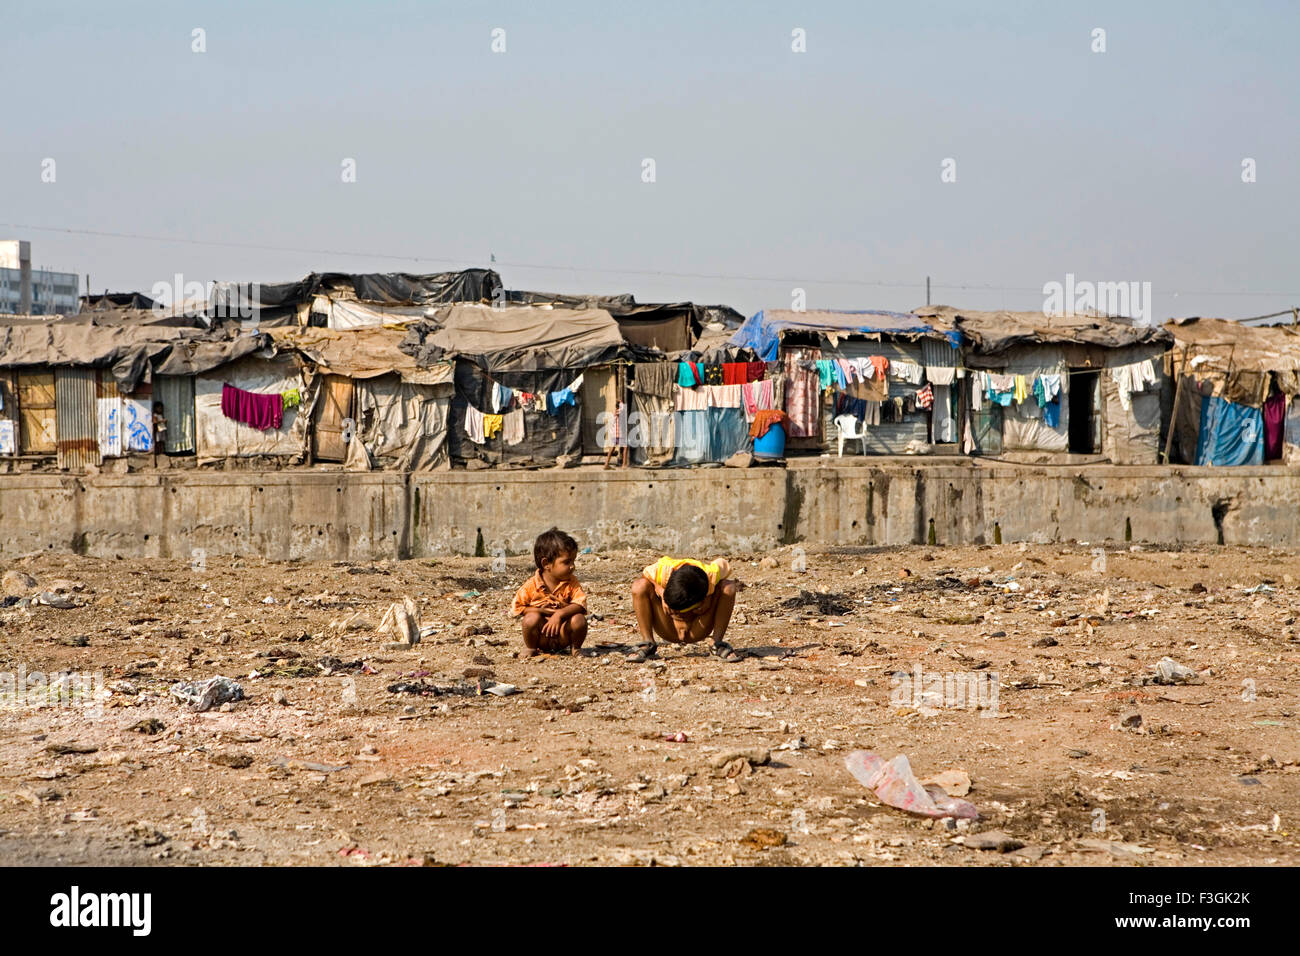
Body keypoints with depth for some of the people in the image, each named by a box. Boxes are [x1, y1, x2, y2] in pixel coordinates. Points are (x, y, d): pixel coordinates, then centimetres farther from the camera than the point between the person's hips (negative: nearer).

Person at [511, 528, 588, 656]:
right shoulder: (532, 585, -12)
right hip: (541, 637, -1)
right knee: (532, 618, -31)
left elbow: (580, 604, -18)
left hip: (563, 636, 1)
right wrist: (540, 610, -20)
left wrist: (559, 614, -32)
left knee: (579, 620, -26)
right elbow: (516, 608, -7)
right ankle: (531, 649, -2)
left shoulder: (571, 583, -6)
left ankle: (575, 647, 4)